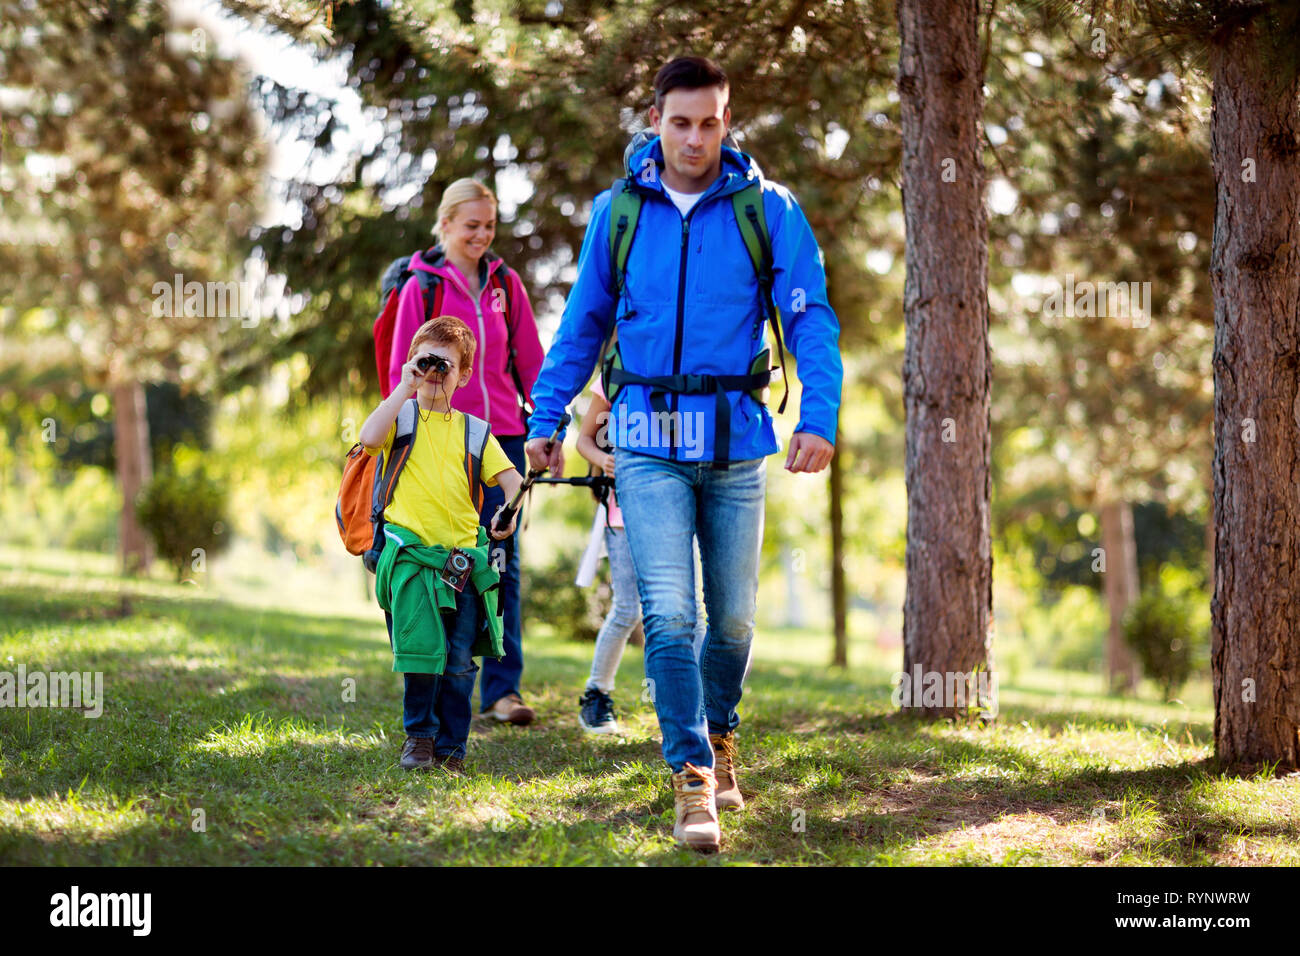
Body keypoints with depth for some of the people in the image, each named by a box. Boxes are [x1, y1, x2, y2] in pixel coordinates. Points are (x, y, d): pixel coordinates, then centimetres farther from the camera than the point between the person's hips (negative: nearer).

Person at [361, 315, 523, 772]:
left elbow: (510, 477, 9)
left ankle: (450, 747, 12)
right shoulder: (401, 418, 6)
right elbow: (369, 438, -16)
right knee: (422, 650, -12)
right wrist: (406, 387, -12)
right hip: (411, 555, -3)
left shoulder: (473, 431, 14)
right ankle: (418, 735, 6)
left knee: (460, 661, 1)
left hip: (465, 558, 3)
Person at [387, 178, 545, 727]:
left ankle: (502, 688, -3)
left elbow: (530, 360, 14)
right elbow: (403, 372, 1)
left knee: (502, 561, -2)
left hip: (503, 437, 2)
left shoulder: (505, 284, 10)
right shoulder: (422, 286, 1)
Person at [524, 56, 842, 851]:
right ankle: (692, 781, -8)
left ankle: (720, 738, 34)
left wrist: (819, 417, -17)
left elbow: (811, 319, -3)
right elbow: (583, 324, 12)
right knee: (669, 615, -10)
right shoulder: (618, 211, 4)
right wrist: (545, 420, 7)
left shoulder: (768, 209, -1)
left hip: (737, 439, 0)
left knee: (734, 618, 9)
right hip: (650, 442, 0)